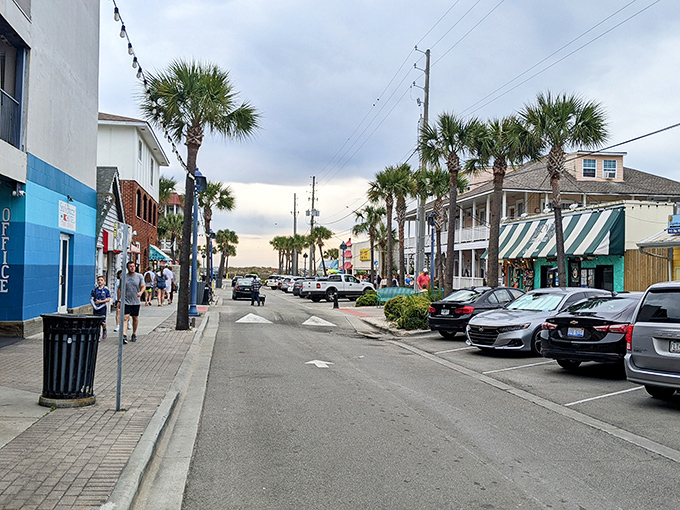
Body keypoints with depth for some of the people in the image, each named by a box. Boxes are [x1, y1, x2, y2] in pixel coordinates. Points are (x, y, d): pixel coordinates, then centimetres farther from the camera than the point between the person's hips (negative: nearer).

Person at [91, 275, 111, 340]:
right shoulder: (94, 290, 7)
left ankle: (104, 331, 29)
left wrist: (100, 301, -12)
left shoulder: (106, 290, 0)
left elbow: (108, 299, -5)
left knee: (103, 322, -3)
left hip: (102, 307, -2)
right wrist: (93, 305, -14)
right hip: (96, 308, 2)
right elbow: (91, 299, 2)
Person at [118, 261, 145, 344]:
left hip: (136, 301, 1)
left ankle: (134, 334, 28)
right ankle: (124, 336, -20)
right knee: (125, 318, -13)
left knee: (135, 318, 11)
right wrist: (119, 300, 6)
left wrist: (141, 292, -22)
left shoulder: (140, 276, 4)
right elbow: (120, 289, 9)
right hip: (125, 301, -1)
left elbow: (143, 286, 1)